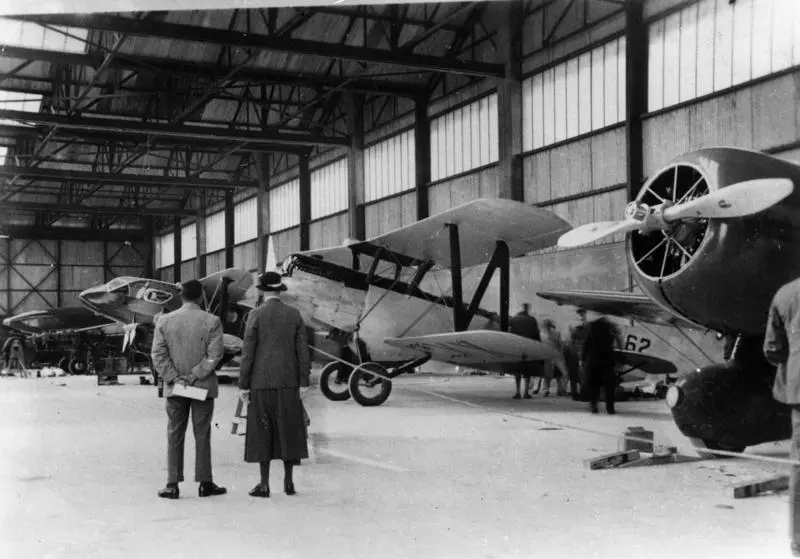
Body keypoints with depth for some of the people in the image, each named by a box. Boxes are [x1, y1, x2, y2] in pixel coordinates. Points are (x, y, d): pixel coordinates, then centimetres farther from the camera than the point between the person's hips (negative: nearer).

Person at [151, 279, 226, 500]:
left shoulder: (164, 321, 0)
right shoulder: (212, 322, -7)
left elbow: (158, 355, -4)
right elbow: (214, 355, -13)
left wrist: (175, 378, -6)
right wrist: (194, 376, -10)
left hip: (174, 389, 2)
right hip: (203, 387, -2)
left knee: (175, 435, 8)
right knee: (202, 435, 7)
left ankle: (173, 485, 8)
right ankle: (205, 483, 11)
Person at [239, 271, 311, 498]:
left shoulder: (255, 316, -7)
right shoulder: (294, 314, 2)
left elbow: (248, 352, -8)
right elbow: (302, 350, 0)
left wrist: (243, 385, -3)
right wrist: (304, 382, 4)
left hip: (262, 382, -2)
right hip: (288, 382, 3)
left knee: (262, 431, 3)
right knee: (289, 430, 9)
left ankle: (264, 484, 4)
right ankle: (289, 481, 9)